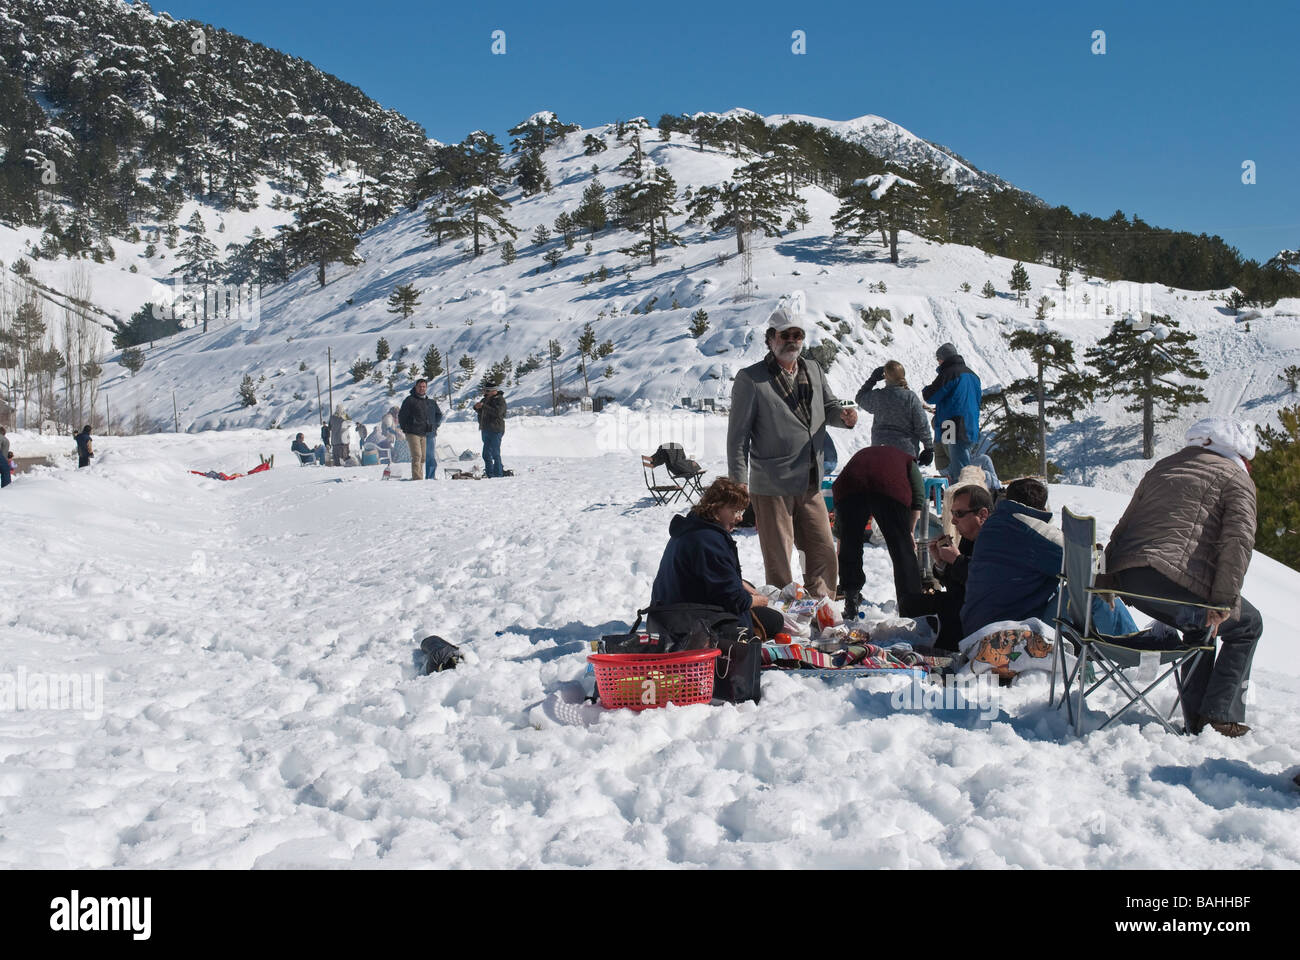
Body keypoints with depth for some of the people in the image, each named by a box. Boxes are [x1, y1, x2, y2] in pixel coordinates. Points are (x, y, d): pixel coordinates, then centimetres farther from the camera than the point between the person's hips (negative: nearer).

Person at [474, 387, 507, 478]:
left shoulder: (500, 399, -7)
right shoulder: (486, 399, 17)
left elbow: (497, 412, -23)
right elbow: (481, 413, 26)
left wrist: (483, 406, -22)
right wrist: (477, 407, 3)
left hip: (495, 430, -9)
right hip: (485, 429, 9)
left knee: (495, 453, -11)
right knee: (486, 454, 9)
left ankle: (498, 474, -8)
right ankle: (489, 474, 15)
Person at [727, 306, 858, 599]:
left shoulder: (813, 371, 12)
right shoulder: (751, 379, -6)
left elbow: (828, 406, 25)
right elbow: (738, 435, -6)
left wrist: (844, 416, -1)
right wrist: (738, 484, -10)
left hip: (810, 485, 6)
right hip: (771, 488, -6)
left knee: (824, 552, 13)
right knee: (778, 561, 2)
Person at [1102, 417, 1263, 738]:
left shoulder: (1163, 467, 29)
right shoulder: (1236, 479, 9)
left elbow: (1124, 525, 28)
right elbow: (1238, 540, -7)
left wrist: (1109, 579, 29)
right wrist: (1224, 601, -8)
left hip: (1125, 577, 7)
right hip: (1175, 579, -7)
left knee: (1201, 626, 31)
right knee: (1246, 625, 18)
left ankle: (1196, 719, 24)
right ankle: (1221, 713, 11)